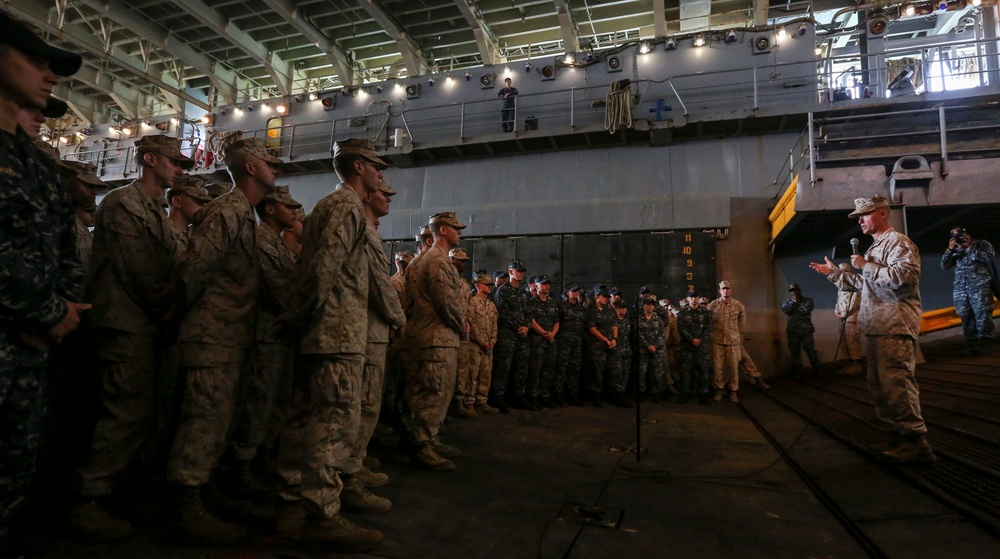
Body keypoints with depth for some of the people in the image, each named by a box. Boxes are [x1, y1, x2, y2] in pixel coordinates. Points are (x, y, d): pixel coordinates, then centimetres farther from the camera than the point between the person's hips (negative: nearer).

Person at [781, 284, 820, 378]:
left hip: (806, 329, -2)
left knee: (810, 350, -5)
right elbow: (785, 310, -6)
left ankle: (817, 370, 8)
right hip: (792, 331, 3)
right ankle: (797, 372, 10)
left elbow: (806, 310, -12)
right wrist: (793, 301, -7)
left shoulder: (808, 300, 7)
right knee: (795, 352, 4)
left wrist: (793, 309, -2)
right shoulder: (788, 301, 14)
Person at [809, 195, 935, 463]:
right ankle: (898, 437, 18)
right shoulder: (875, 248, 24)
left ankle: (915, 442, -6)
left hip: (895, 327, -10)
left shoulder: (898, 243, -6)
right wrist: (834, 272, 28)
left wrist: (866, 266, -13)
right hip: (878, 327, 10)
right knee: (879, 385, 10)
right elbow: (865, 284, 30)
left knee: (895, 383, -12)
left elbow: (903, 276, -22)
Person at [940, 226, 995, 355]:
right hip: (960, 289, 4)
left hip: (980, 287, -4)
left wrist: (970, 248, -3)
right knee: (966, 317, 1)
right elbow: (944, 266, 8)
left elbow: (989, 257, -7)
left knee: (982, 314, -9)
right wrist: (950, 249, -1)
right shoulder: (955, 252, 19)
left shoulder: (982, 244, 11)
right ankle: (972, 342, 5)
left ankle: (982, 343, -7)